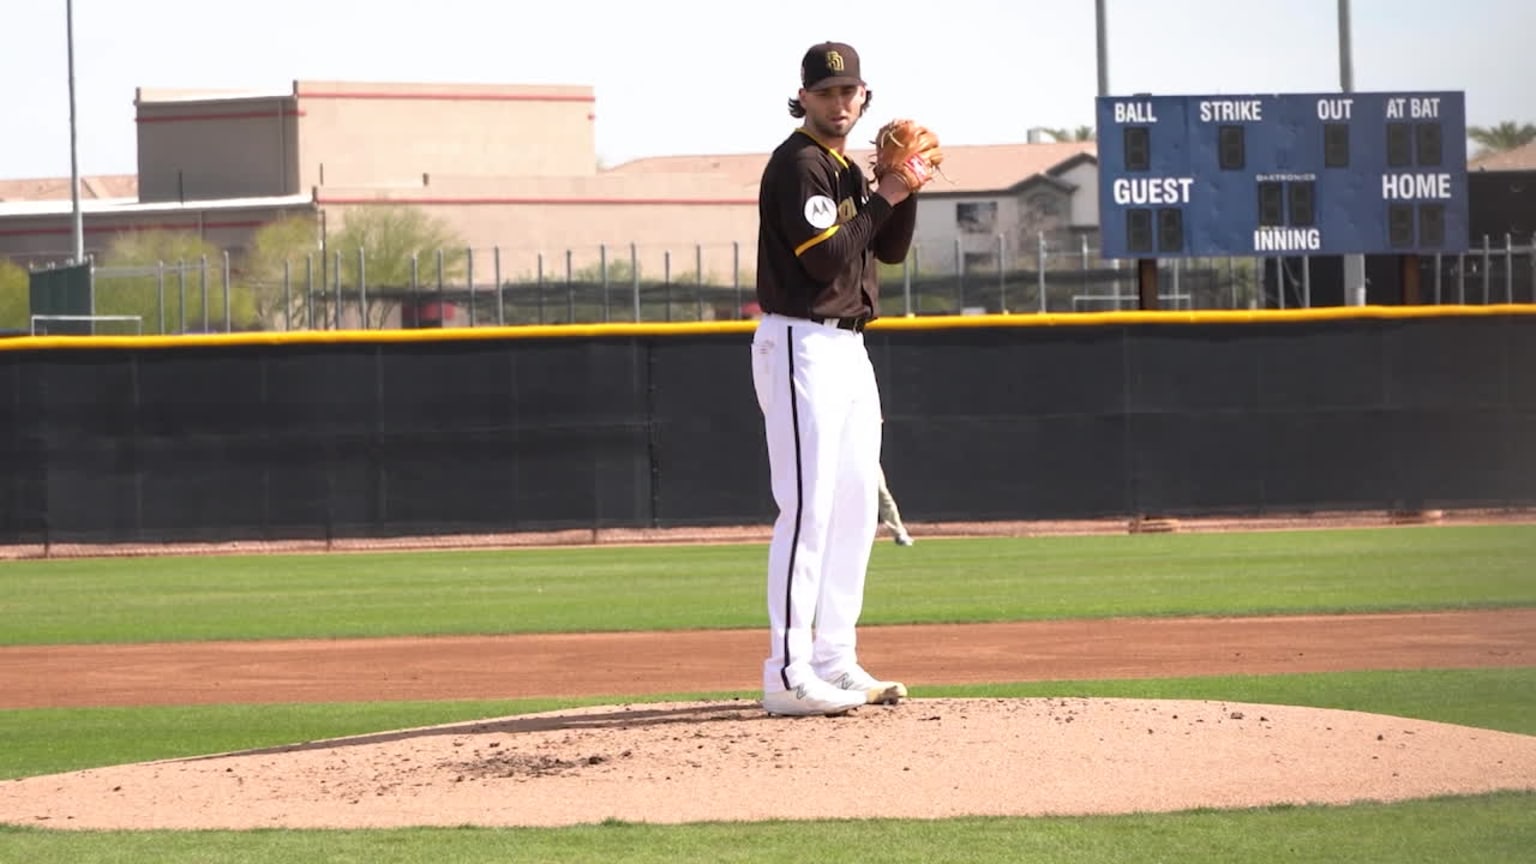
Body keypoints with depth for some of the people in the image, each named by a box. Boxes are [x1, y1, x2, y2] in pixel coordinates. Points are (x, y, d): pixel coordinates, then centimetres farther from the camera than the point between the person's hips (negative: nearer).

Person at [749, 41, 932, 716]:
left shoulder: (848, 170, 17)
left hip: (848, 350, 10)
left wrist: (905, 192, 2)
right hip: (802, 348, -10)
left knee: (855, 510, 11)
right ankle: (788, 675, -16)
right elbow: (826, 256, -20)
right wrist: (883, 199, -11)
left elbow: (891, 250, 16)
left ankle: (835, 661, 17)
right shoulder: (798, 163, -11)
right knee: (807, 508, -14)